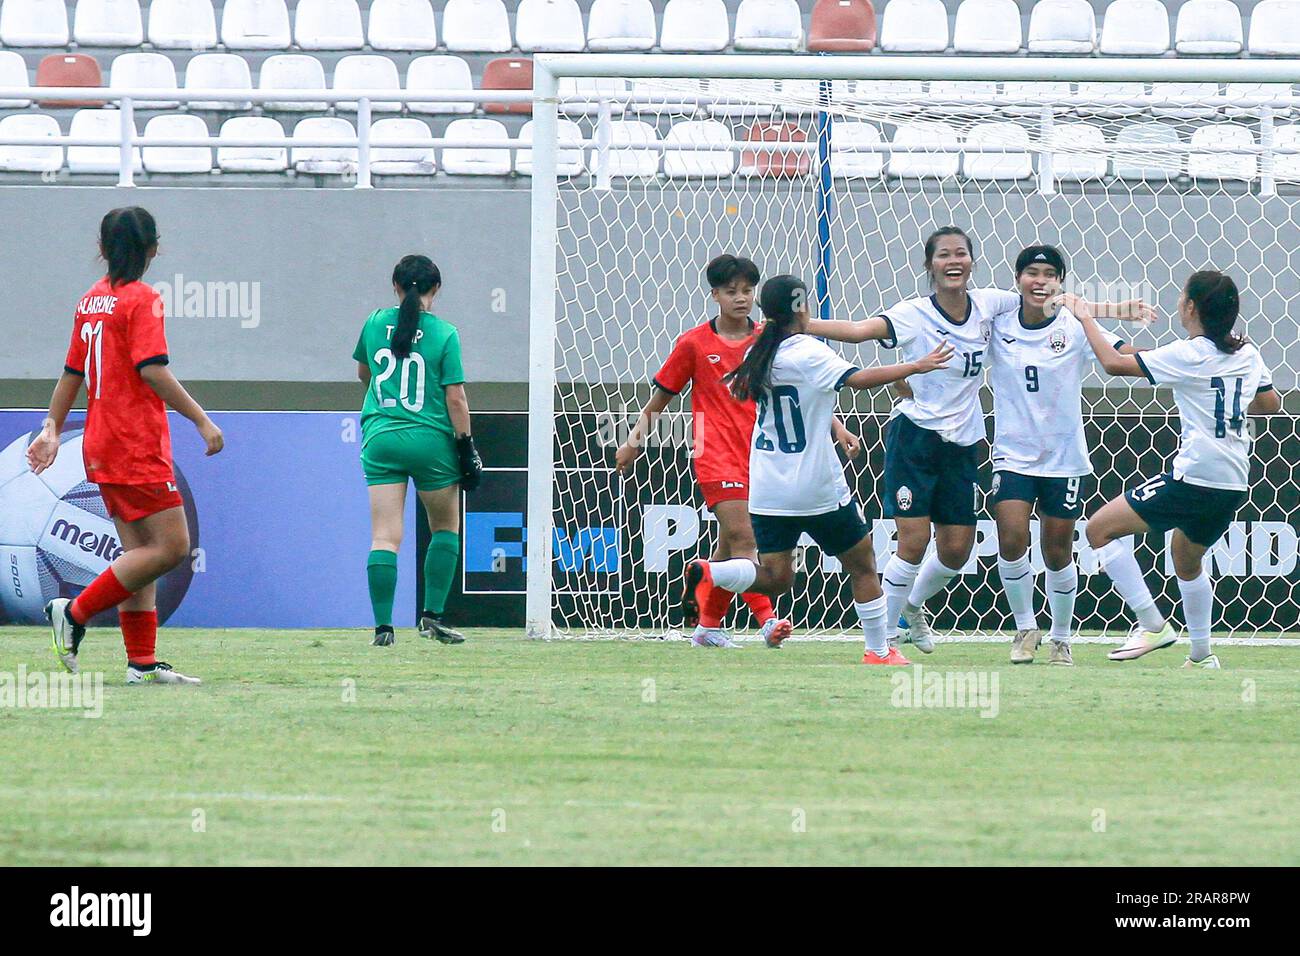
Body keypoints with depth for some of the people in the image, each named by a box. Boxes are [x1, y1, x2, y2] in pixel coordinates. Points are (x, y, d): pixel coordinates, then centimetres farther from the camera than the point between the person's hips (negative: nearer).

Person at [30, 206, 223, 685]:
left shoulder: (91, 301, 12)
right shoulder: (142, 300, -10)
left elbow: (72, 371, 17)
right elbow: (153, 370, -20)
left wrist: (52, 428, 24)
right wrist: (202, 420, -17)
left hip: (101, 446, 9)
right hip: (137, 448, -9)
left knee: (139, 553, 9)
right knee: (170, 546, -9)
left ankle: (142, 662, 5)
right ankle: (75, 613, -11)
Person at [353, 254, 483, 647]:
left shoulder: (376, 324, 4)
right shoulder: (444, 334, -6)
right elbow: (455, 398, -7)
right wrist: (467, 448, 0)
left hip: (380, 438, 2)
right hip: (430, 439, -2)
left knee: (384, 536, -1)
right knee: (446, 527, 18)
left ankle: (383, 625, -11)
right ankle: (432, 615, 12)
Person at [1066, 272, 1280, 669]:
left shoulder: (1188, 354, -12)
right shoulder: (1247, 354, 8)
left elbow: (1113, 362, -11)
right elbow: (1270, 403, 25)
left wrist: (1085, 318, 2)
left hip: (1194, 479, -8)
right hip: (1234, 484, 8)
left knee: (1101, 528, -3)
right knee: (1187, 560, 31)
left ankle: (1153, 624, -8)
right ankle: (1202, 654, 35)